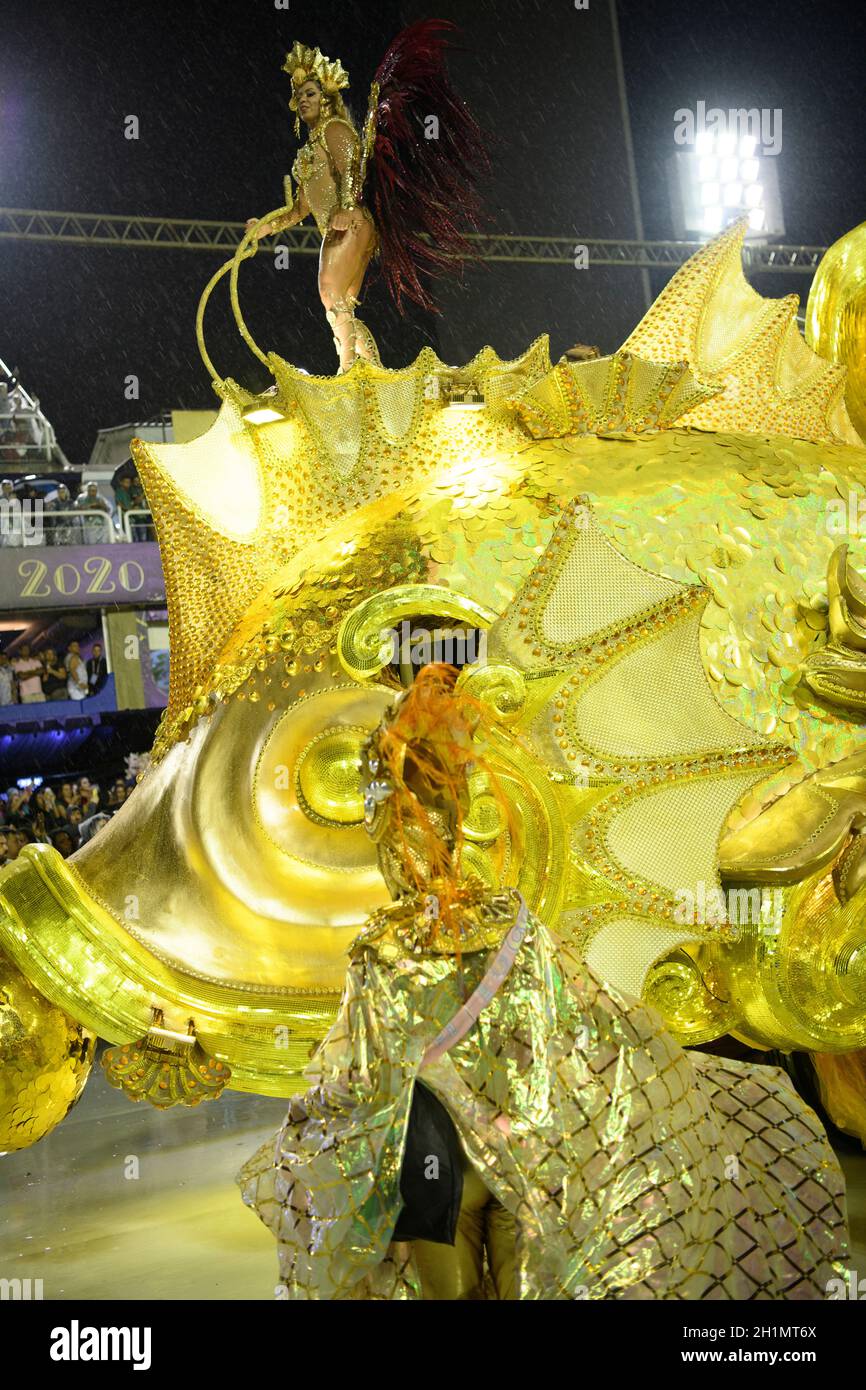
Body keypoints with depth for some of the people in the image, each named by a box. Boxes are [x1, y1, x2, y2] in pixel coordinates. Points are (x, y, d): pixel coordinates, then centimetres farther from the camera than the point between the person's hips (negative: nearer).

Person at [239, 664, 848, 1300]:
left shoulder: (381, 950, -15)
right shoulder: (511, 920, -9)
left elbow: (355, 1081, -10)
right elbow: (596, 1024, -3)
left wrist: (297, 1131, 9)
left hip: (430, 1156, -2)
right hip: (524, 1156, 2)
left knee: (443, 1284, 14)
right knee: (527, 1278, 18)